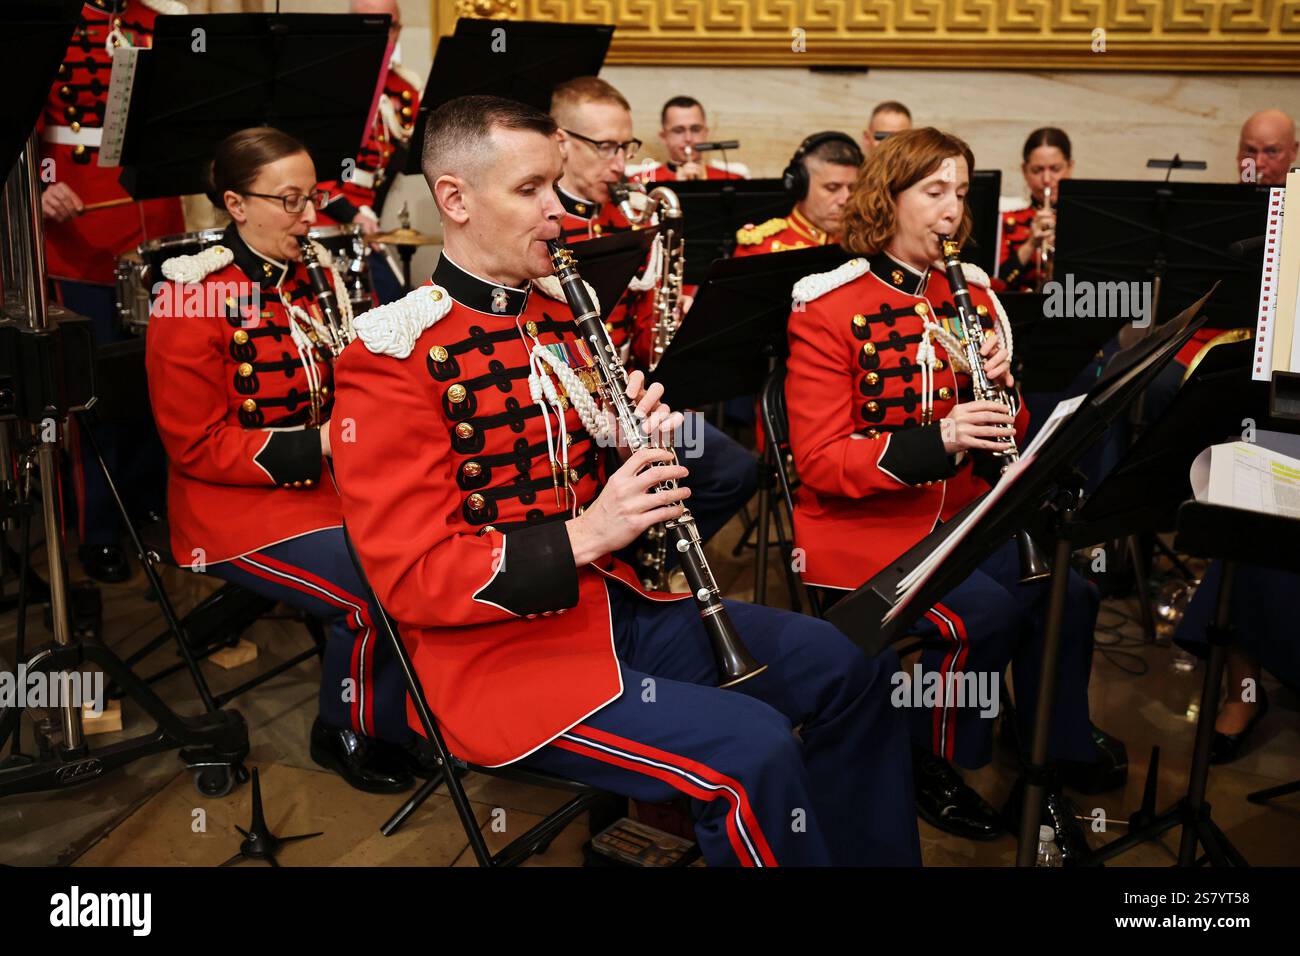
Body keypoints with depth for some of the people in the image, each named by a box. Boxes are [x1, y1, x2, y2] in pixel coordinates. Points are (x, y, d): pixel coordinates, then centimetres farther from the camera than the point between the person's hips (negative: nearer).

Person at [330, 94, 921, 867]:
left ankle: (868, 852, 23)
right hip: (502, 644, -8)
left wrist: (644, 440, -4)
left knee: (851, 668, 4)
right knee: (751, 750, -26)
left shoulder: (561, 311, 9)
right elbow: (411, 576, -18)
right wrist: (582, 536, -27)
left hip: (620, 598, 8)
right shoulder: (394, 355, -14)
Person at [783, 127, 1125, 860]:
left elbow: (1009, 434, 13)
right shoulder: (829, 307, -9)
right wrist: (936, 441, -28)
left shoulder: (971, 294, 10)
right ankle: (933, 769, 1)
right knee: (981, 612, -25)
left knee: (1069, 589, -15)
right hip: (863, 524, -6)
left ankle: (1058, 765, 6)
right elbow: (820, 461, -15)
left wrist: (1000, 388, -11)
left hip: (961, 514, 6)